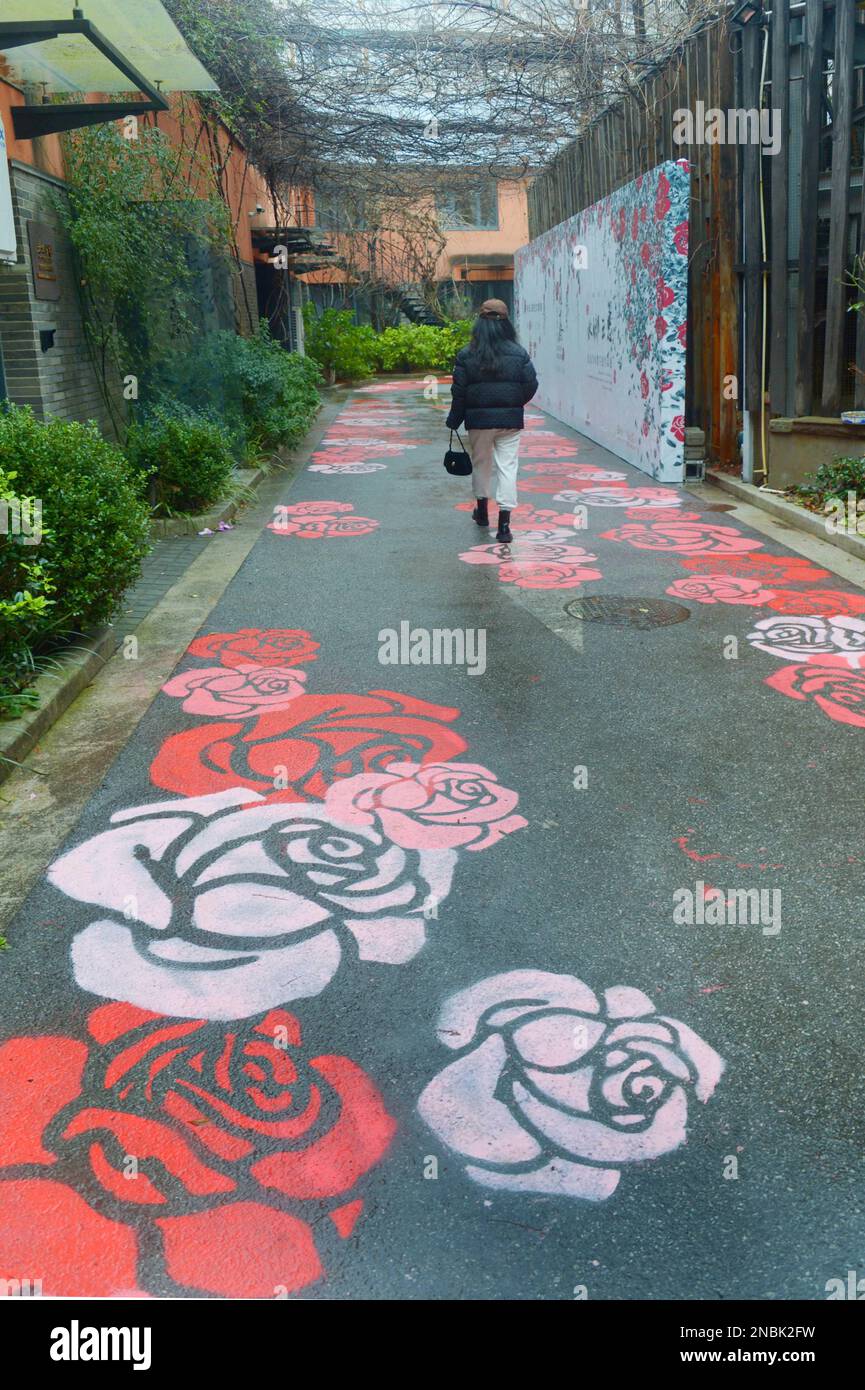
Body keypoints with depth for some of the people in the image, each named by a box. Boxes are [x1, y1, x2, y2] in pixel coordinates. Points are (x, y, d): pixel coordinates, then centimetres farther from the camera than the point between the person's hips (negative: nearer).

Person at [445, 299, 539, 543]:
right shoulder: (519, 354, -1)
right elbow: (531, 385, 0)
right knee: (507, 467, -1)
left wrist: (454, 420, 7)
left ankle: (482, 511, 36)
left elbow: (459, 392, -4)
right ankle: (504, 524, -8)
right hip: (510, 420, 0)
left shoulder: (466, 356, -4)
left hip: (478, 419, 0)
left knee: (480, 463, 19)